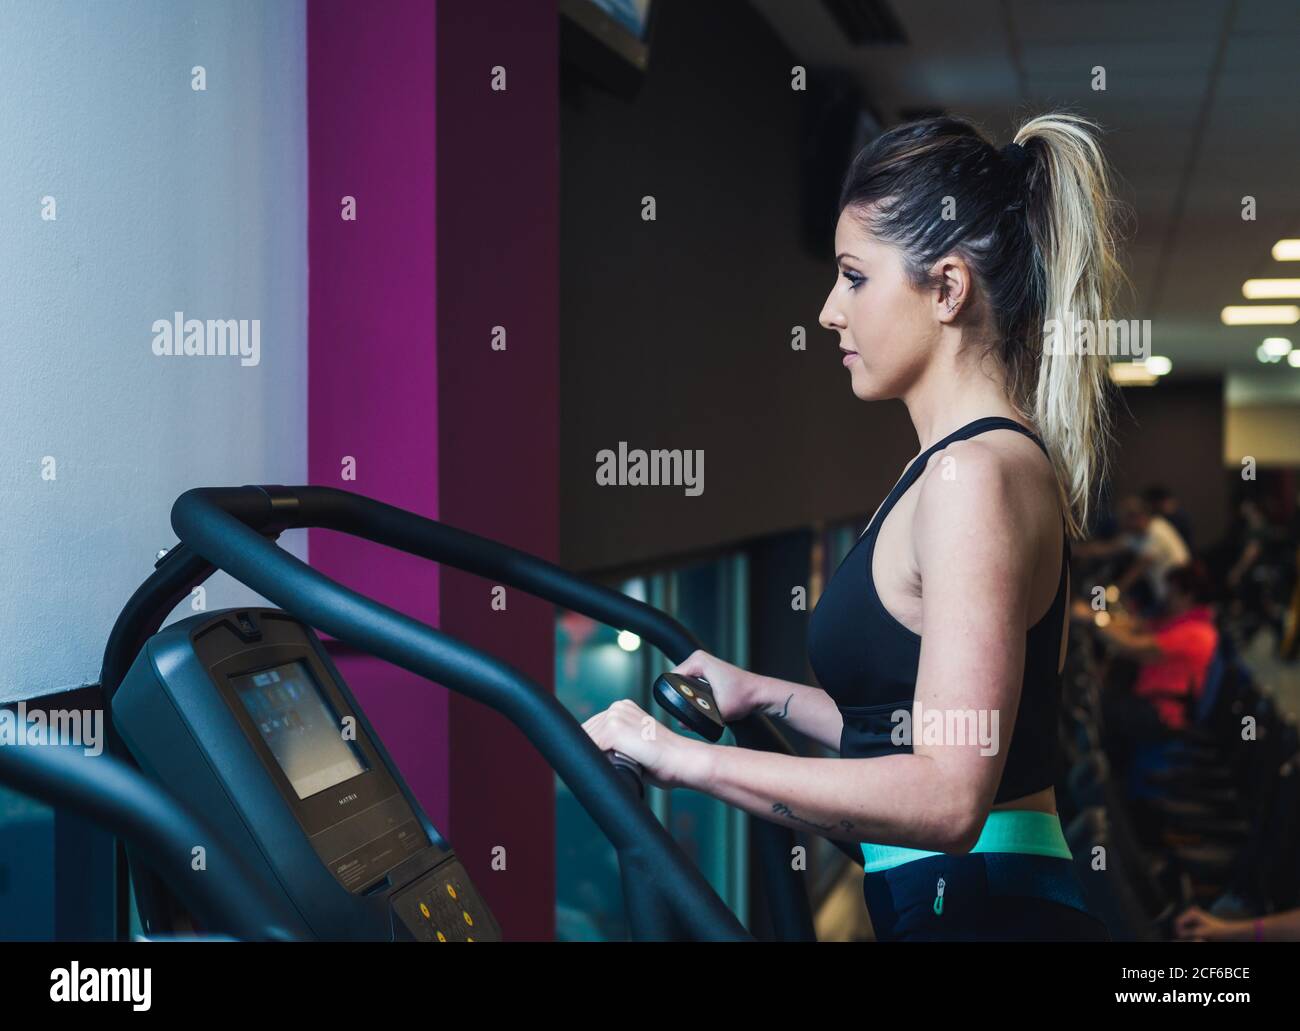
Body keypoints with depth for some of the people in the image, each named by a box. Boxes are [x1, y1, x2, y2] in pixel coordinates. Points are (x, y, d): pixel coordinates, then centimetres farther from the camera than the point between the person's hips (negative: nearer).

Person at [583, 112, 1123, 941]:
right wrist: (768, 695, 20)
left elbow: (948, 796, -25)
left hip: (982, 911, -9)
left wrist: (687, 759, -23)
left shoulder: (977, 474, -17)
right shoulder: (1002, 459, 13)